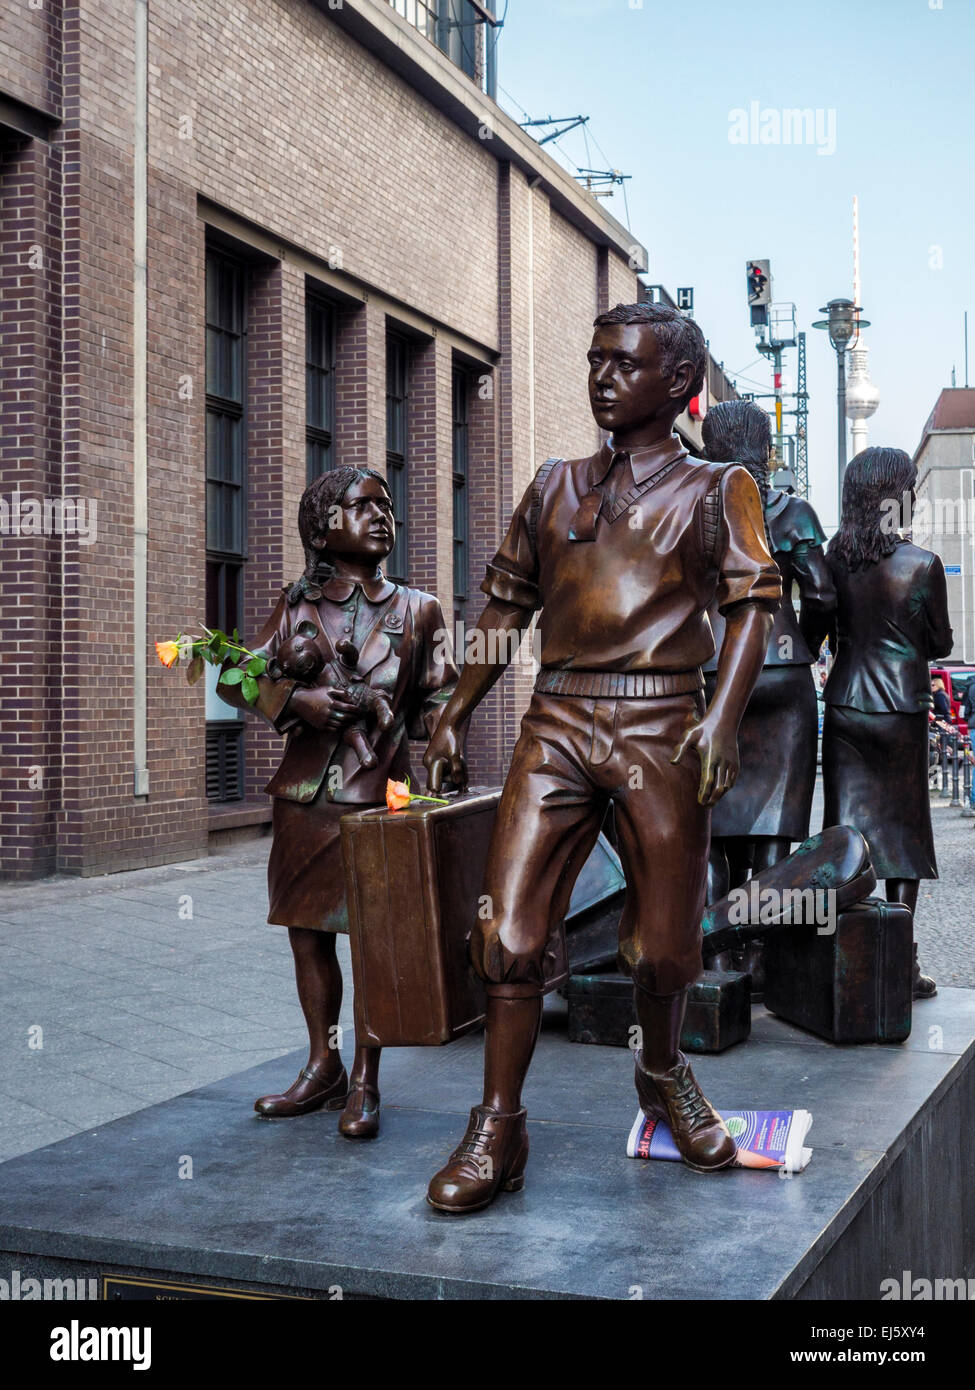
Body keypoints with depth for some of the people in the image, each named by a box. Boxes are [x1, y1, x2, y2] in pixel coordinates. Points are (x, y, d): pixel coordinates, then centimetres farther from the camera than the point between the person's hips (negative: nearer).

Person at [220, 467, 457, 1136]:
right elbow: (239, 676, 6)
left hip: (380, 792, -2)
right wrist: (298, 700, -11)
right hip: (305, 792, 2)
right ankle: (324, 1065, 26)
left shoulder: (418, 610, 7)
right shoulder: (298, 603, 8)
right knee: (308, 929, 10)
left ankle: (365, 1082, 10)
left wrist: (444, 733, -15)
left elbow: (438, 701, 7)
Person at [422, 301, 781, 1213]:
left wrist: (723, 715, -16)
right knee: (509, 931, -6)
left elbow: (751, 602, -1)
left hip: (659, 725, -2)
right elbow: (506, 607, 21)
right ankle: (497, 1130, 5)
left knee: (664, 942, 4)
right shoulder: (555, 486, 19)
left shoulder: (715, 488, 10)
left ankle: (663, 1073, 34)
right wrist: (454, 716, 14)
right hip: (557, 723, 3)